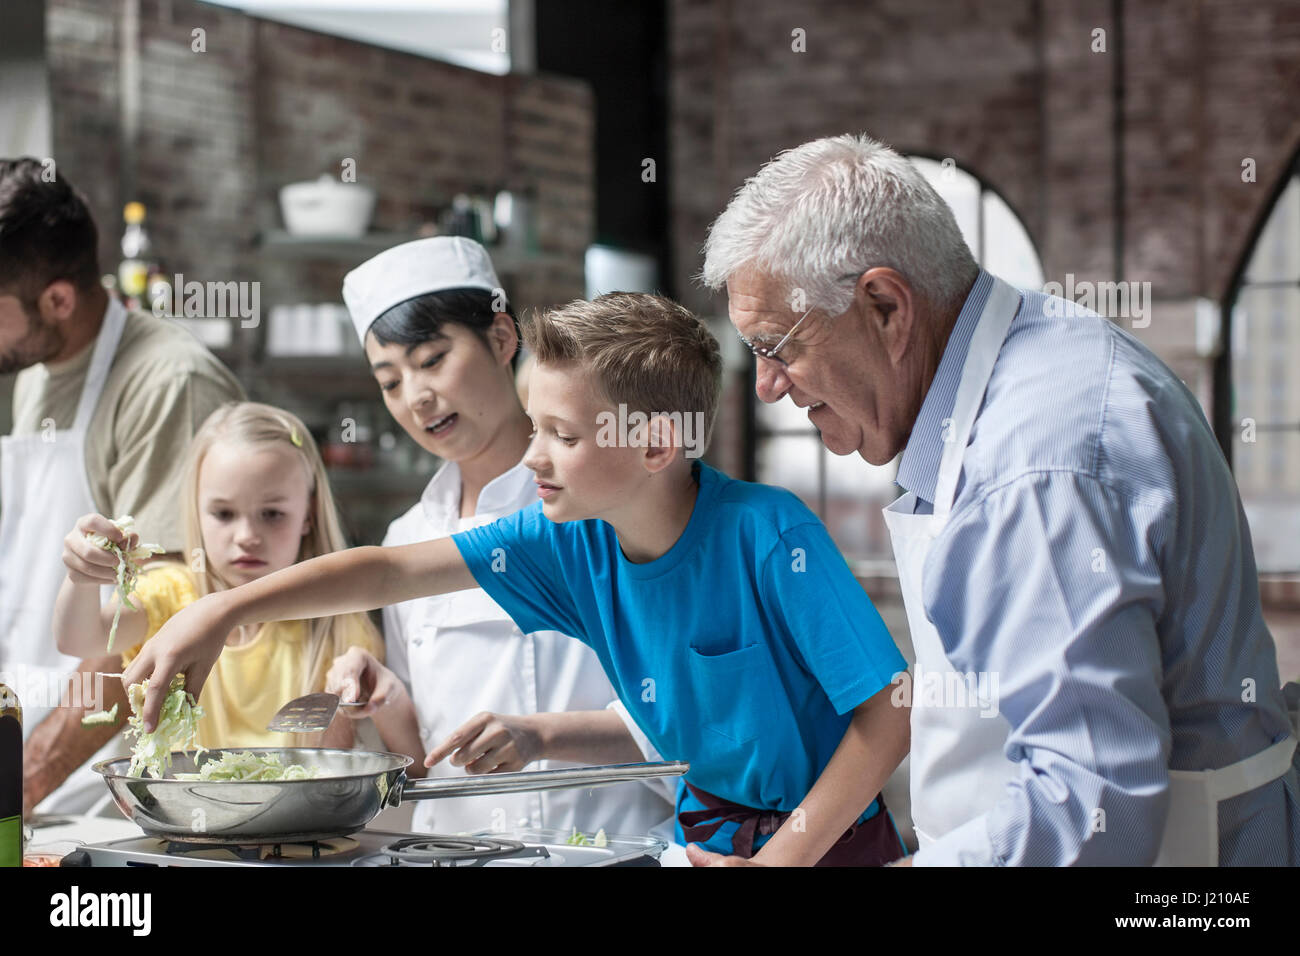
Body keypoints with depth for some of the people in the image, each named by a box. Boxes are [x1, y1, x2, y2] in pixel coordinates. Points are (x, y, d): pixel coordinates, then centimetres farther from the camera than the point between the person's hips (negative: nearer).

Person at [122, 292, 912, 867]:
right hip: (705, 832, 5)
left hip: (823, 840, -5)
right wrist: (222, 612, -9)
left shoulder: (767, 536, -21)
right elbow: (392, 572, -2)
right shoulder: (571, 543, -5)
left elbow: (892, 712, -20)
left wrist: (782, 855, -22)